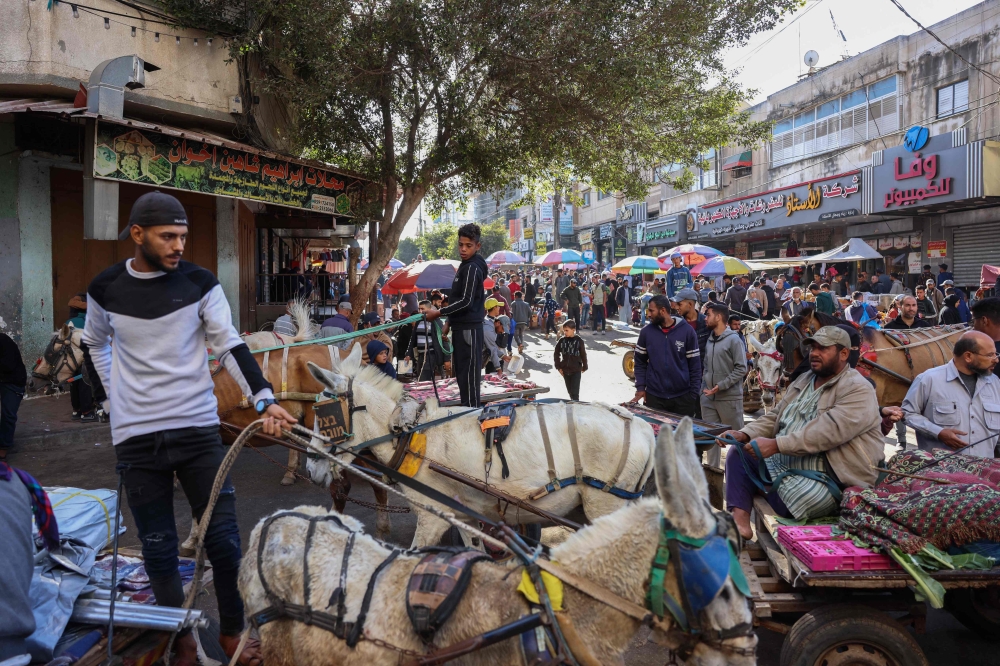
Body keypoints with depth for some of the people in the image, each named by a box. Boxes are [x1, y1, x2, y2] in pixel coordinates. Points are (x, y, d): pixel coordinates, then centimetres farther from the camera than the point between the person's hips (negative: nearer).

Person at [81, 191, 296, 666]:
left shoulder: (200, 283, -4)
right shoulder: (106, 288, 1)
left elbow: (230, 346, -7)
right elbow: (94, 345, 19)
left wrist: (263, 400, -19)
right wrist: (110, 400, 12)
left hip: (198, 429, -1)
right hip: (135, 438, 1)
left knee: (223, 538, 2)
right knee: (158, 547, 9)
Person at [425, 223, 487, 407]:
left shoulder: (472, 268, -13)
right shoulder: (465, 266, 16)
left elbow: (466, 301, -20)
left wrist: (438, 313, -15)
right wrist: (449, 321, 20)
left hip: (469, 328, -10)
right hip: (461, 326, 10)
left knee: (469, 372, -7)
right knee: (461, 371, 14)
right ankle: (467, 407, 21)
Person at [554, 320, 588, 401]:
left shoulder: (579, 340, -10)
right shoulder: (562, 340, -3)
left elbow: (583, 355, -1)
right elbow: (557, 353, 6)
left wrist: (584, 367, 5)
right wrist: (558, 367, 2)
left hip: (576, 370, -4)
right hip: (565, 370, 4)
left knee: (574, 392, -8)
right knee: (569, 390, 15)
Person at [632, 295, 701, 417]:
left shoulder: (687, 331, -5)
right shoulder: (646, 331, 0)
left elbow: (695, 365, -1)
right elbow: (640, 362, 7)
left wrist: (694, 394, -5)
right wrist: (640, 388, -2)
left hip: (683, 397, -1)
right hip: (654, 397, 1)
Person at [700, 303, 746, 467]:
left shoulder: (733, 339, -10)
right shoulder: (710, 340, 11)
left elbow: (741, 369, -14)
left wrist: (721, 386, -18)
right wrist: (705, 385, 7)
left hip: (729, 397, -7)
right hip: (708, 397, 7)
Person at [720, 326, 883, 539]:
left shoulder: (858, 390, -12)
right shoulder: (803, 381, 15)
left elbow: (829, 430, -27)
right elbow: (775, 417, 14)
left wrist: (776, 445, -32)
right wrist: (744, 434, -7)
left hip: (827, 478, -9)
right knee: (738, 455, -6)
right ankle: (739, 520, -21)